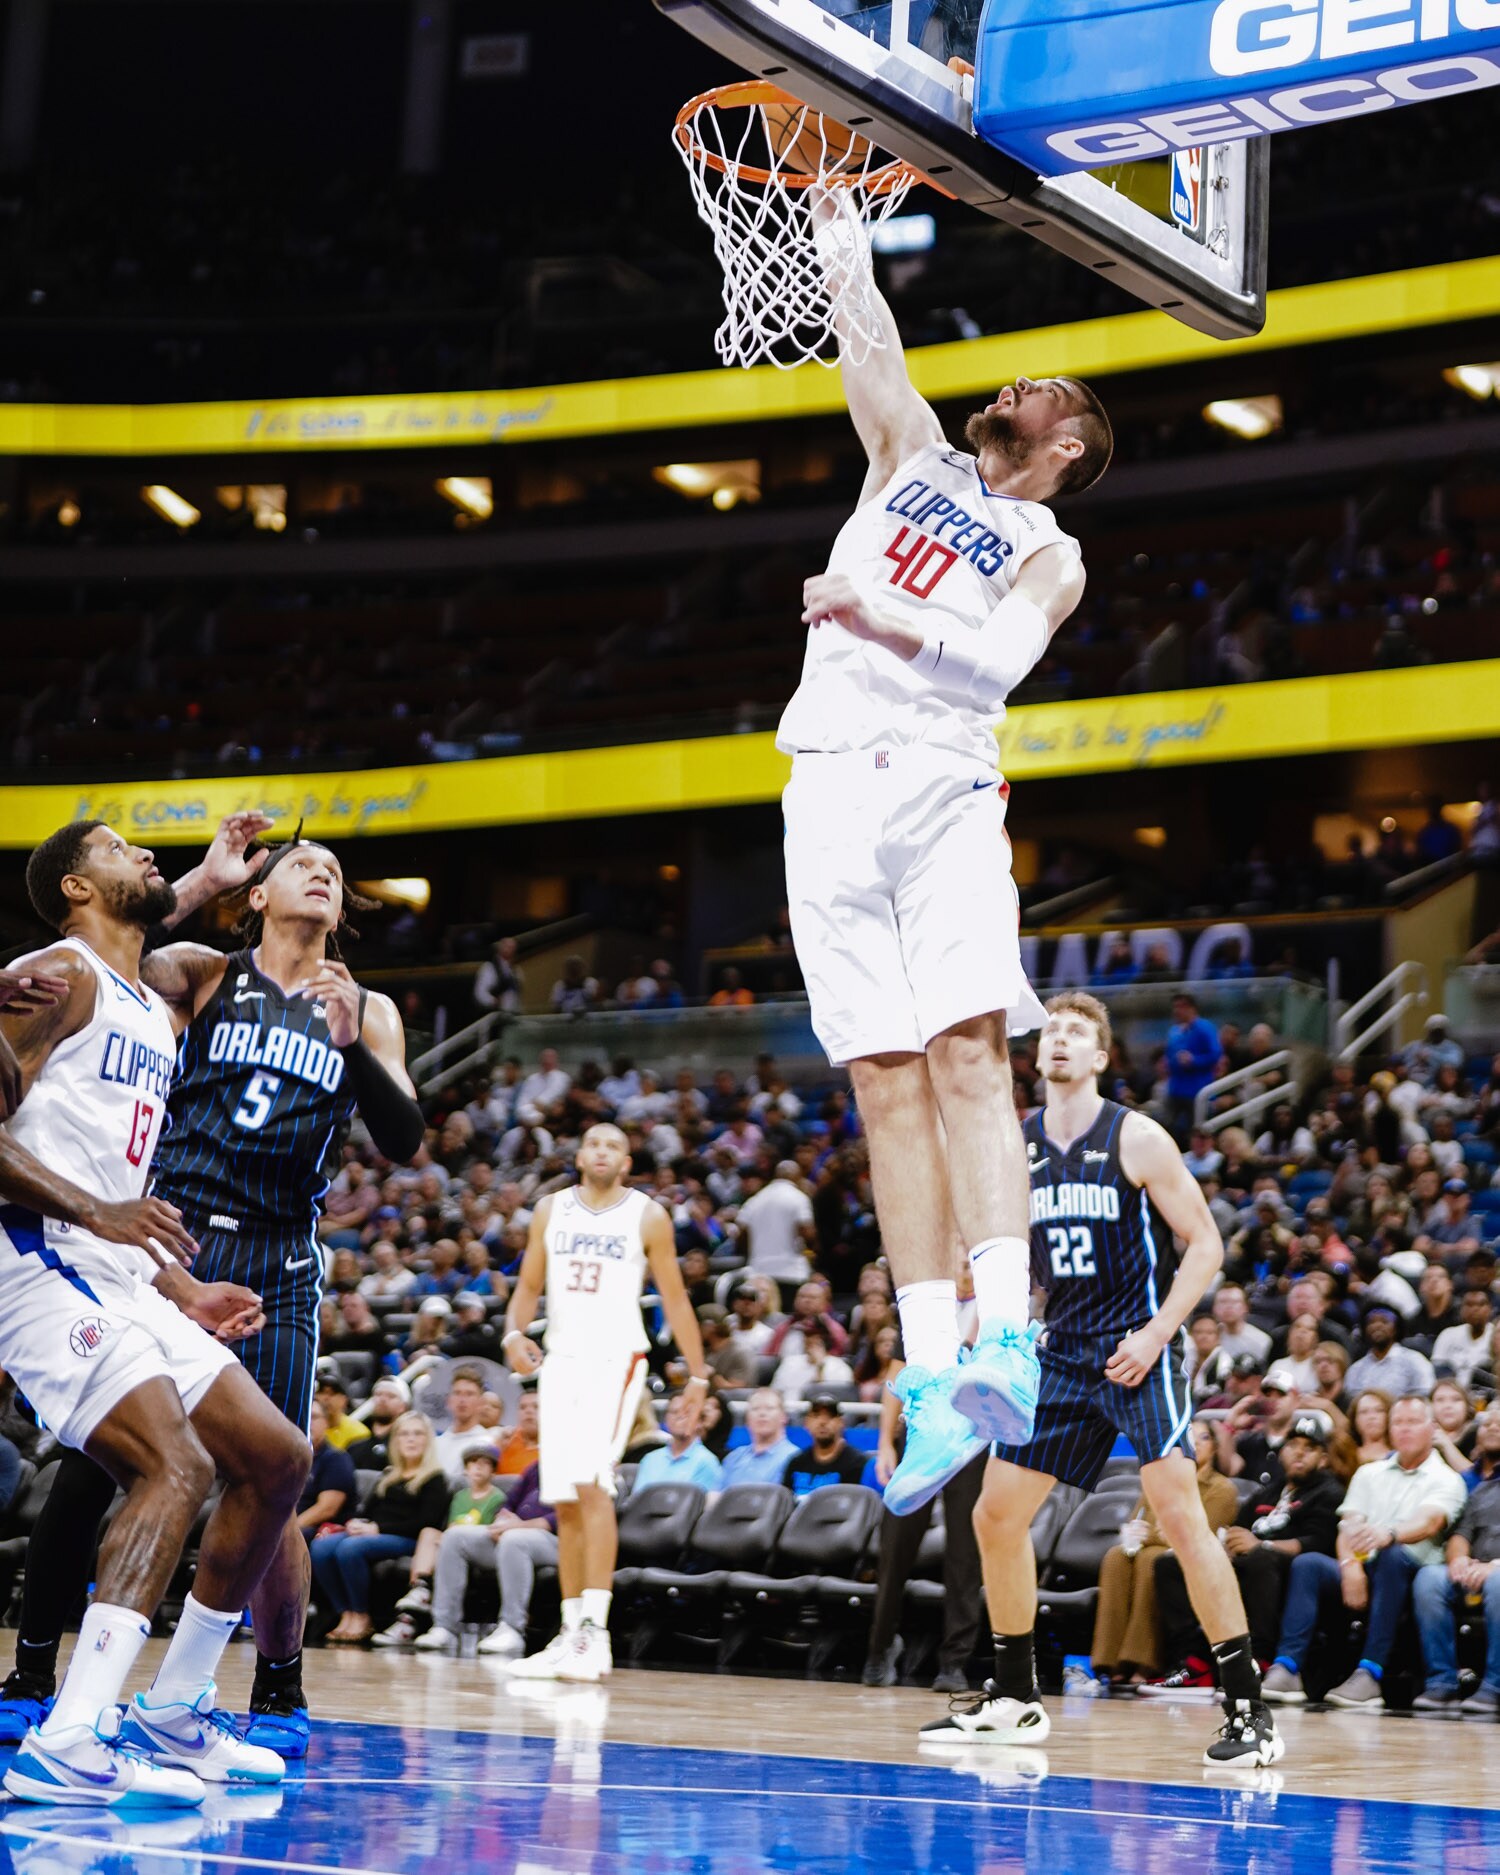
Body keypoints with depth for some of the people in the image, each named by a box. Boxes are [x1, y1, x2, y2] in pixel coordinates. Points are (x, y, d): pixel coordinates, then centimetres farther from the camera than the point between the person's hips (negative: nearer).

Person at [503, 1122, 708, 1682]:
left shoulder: (647, 1217, 1)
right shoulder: (551, 1210, 11)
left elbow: (675, 1298, 4)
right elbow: (529, 1286, 13)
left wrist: (698, 1375, 1)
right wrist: (514, 1333, -8)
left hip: (616, 1358, -4)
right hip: (561, 1358, 4)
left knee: (592, 1484, -20)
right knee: (564, 1502, 6)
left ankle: (596, 1632, -22)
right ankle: (571, 1632, 14)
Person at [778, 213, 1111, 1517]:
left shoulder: (1048, 557, 10)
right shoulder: (914, 455, 24)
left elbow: (997, 660, -9)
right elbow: (868, 341, 16)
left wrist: (887, 621, -23)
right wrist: (837, 222, 13)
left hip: (942, 789, -3)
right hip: (831, 791, 3)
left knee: (970, 1057, -19)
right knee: (889, 1086, -4)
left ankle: (1007, 1342, -28)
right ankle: (931, 1385, -8)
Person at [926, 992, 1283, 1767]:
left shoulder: (1136, 1139, -7)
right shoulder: (1013, 1147, 7)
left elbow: (1205, 1245, -6)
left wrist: (1156, 1333, -16)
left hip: (1137, 1349, -6)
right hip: (1062, 1351, 6)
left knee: (1179, 1512, -18)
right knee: (997, 1514, 5)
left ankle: (1248, 1709, -13)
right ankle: (1014, 1701, 20)